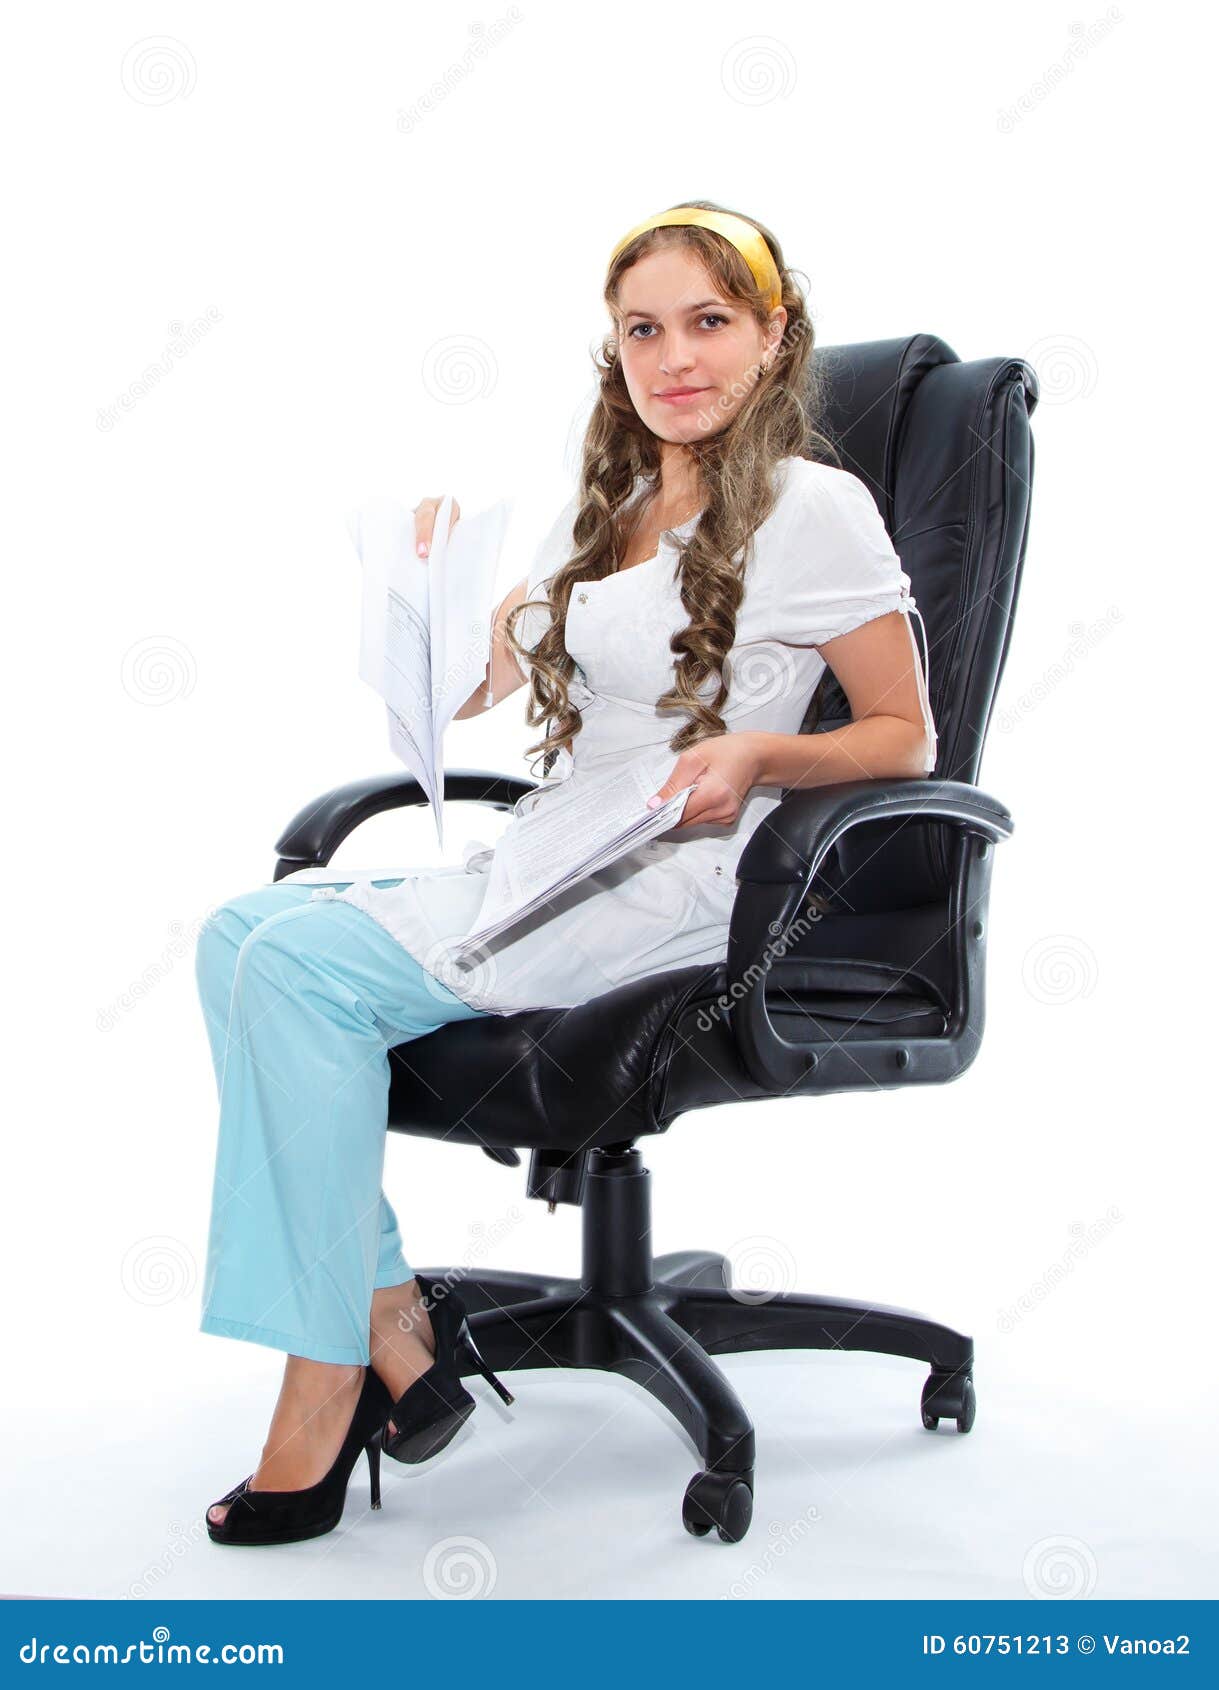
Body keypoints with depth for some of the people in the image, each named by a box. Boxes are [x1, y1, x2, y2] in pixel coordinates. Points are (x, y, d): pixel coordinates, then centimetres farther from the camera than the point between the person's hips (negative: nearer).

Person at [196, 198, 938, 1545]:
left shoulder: (813, 509, -2)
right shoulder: (603, 508, 20)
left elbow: (904, 737, -1)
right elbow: (463, 688, 21)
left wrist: (759, 754, -18)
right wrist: (426, 576, 3)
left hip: (671, 886, -8)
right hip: (538, 864, 8)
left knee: (308, 968, -24)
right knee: (243, 933, -14)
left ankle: (332, 1380, -15)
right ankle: (388, 1323, -15)